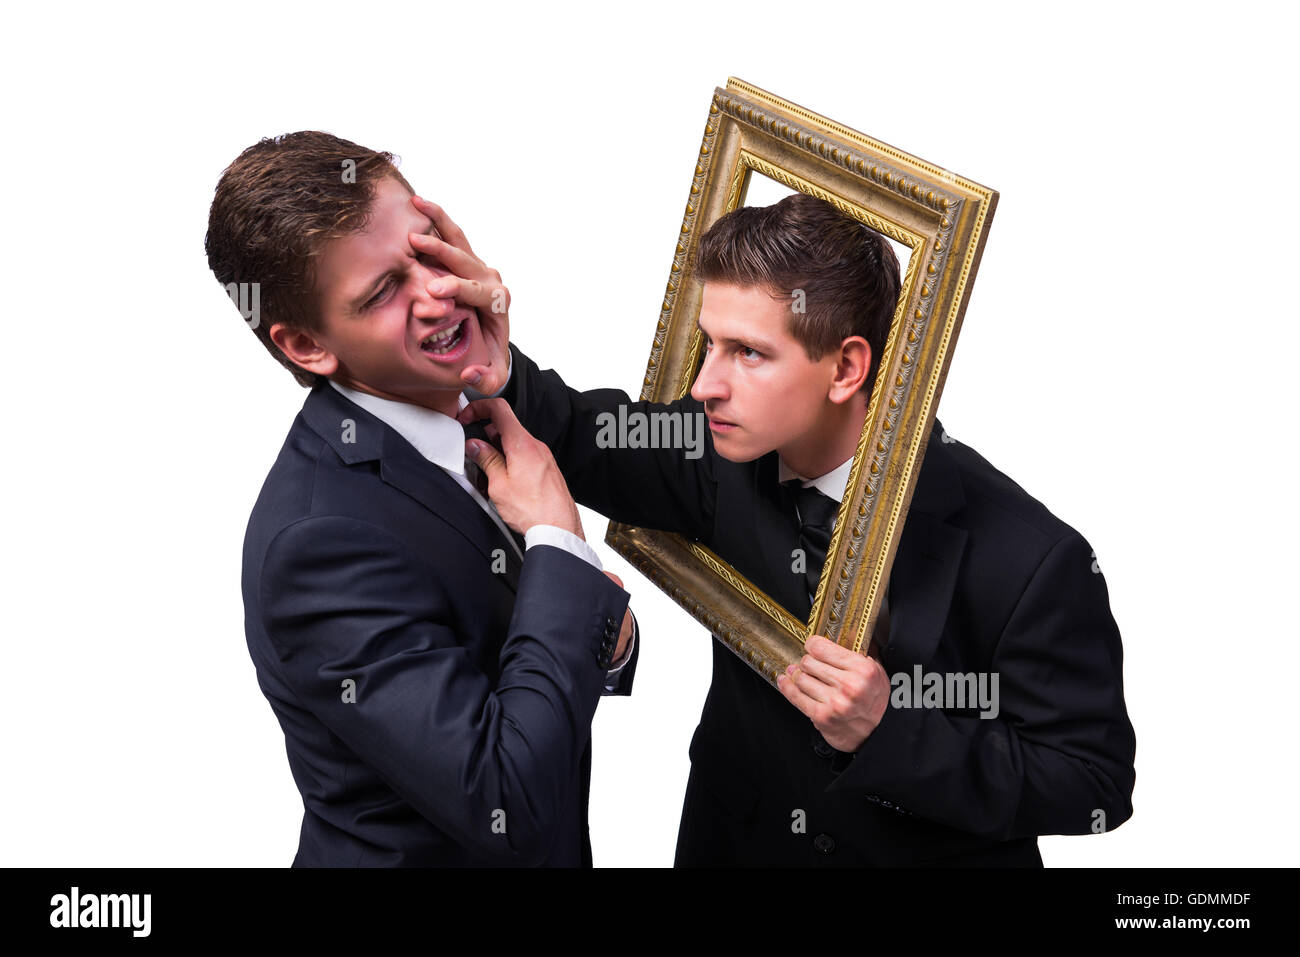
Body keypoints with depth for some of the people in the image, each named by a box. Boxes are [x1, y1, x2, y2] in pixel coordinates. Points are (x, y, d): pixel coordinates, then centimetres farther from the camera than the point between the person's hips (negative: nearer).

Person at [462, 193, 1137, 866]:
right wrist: (491, 363, -29)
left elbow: (1097, 786, -22)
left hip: (935, 851, -4)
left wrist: (887, 732, -33)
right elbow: (577, 435, -7)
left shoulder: (1028, 558, -28)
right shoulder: (738, 459, -15)